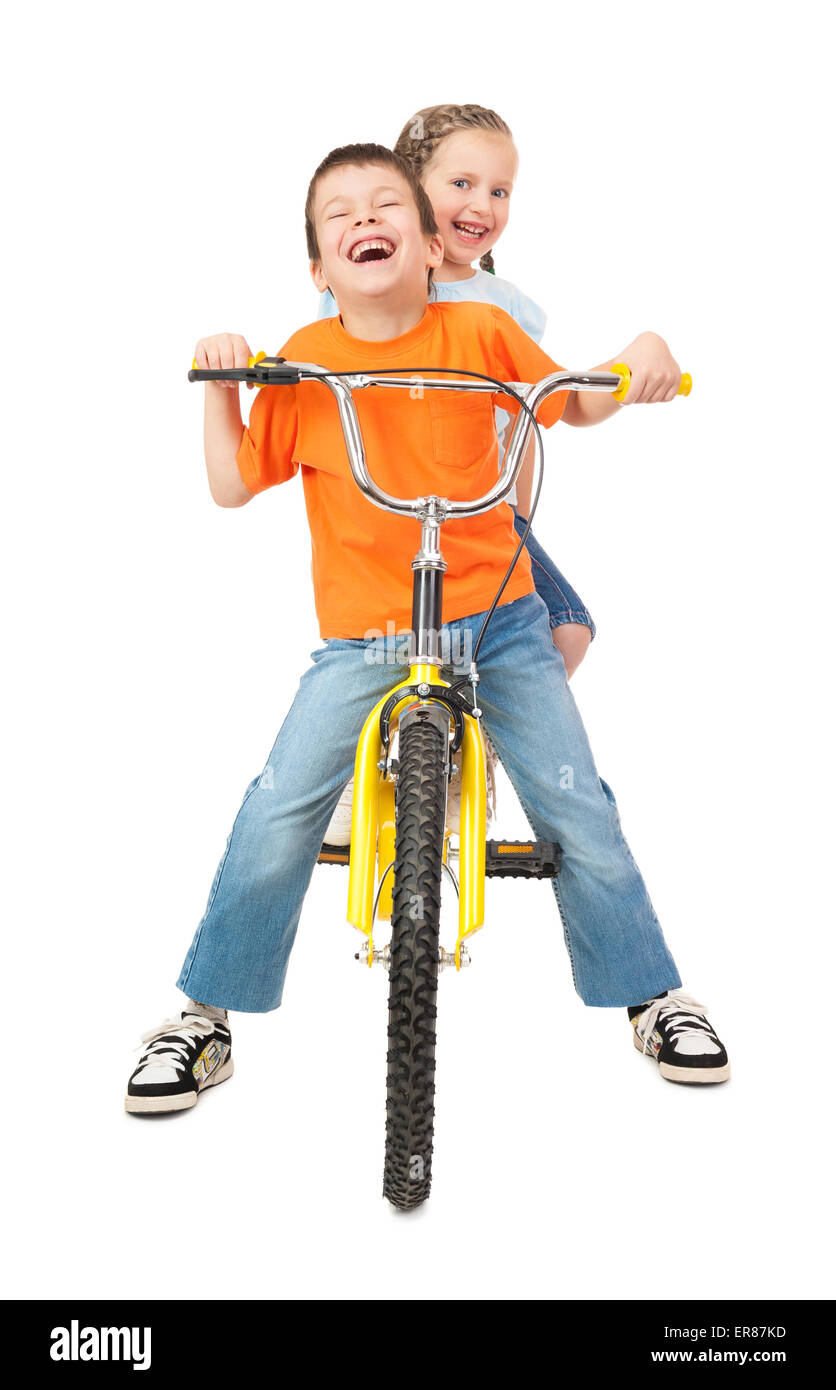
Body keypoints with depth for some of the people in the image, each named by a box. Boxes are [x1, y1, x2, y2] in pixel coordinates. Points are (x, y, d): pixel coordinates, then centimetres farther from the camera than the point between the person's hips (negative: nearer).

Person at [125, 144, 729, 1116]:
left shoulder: (479, 329, -2)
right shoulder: (303, 362, -3)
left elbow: (572, 406, 12)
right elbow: (232, 485, 3)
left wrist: (637, 366, -7)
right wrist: (220, 385, -9)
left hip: (497, 617, 1)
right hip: (361, 636, 0)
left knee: (579, 812, 0)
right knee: (276, 821, -10)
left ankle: (653, 997, 25)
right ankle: (205, 1018, 12)